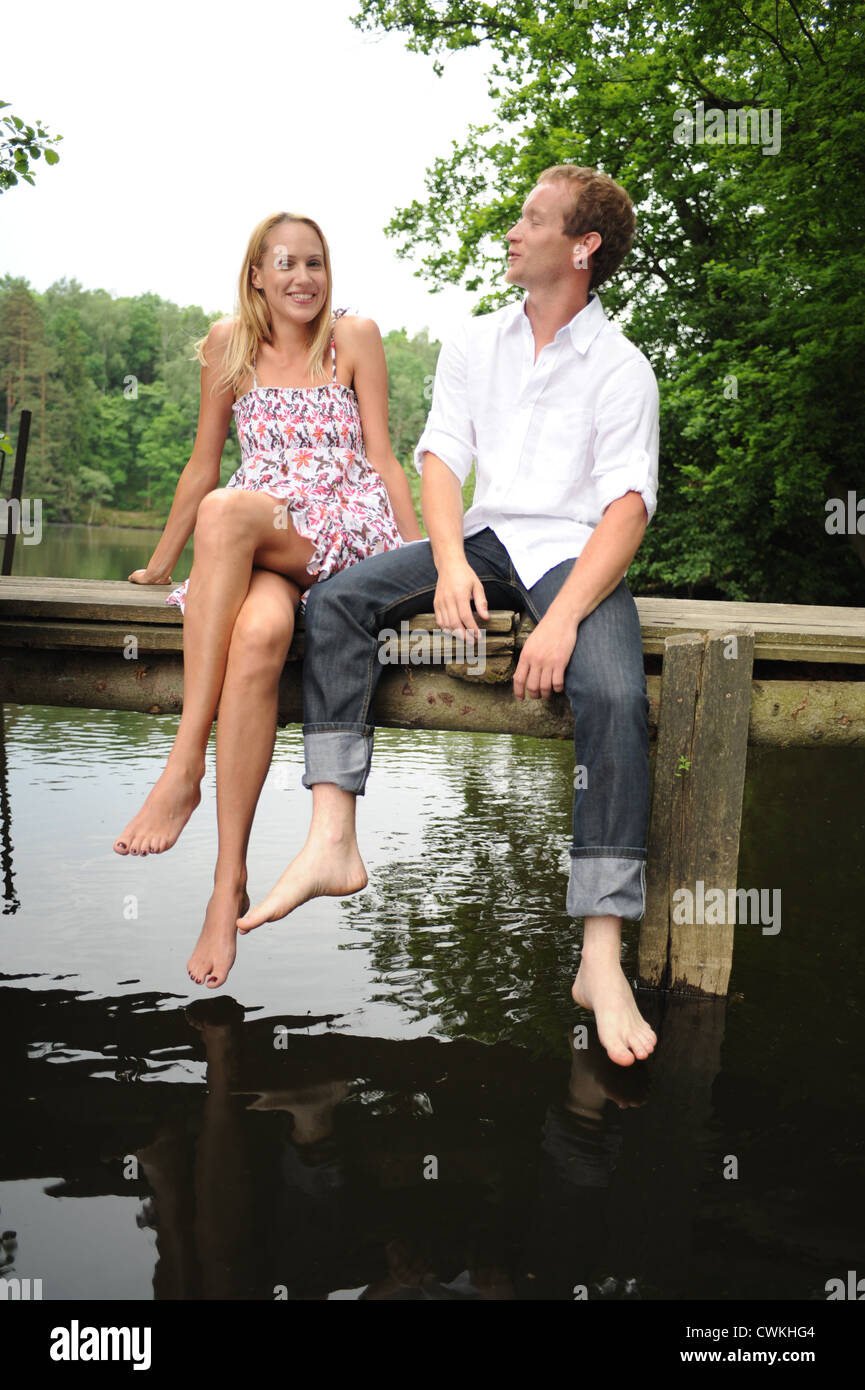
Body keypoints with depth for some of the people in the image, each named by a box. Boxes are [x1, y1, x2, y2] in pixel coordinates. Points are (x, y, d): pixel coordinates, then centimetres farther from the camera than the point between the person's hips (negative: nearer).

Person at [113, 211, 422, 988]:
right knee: (257, 636, -36)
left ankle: (184, 769, -36)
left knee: (227, 512, -35)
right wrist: (160, 564, 22)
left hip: (350, 530, -2)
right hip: (255, 545, 2)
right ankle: (229, 879, -34)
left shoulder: (356, 338, 9)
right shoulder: (228, 346, 14)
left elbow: (382, 458, 6)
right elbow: (204, 464, 20)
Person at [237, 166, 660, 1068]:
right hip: (484, 537, 5)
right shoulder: (473, 344, 13)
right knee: (335, 601, -18)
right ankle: (332, 844, -23)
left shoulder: (620, 367, -1)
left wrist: (562, 618, -28)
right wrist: (451, 564, -18)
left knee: (614, 696, -33)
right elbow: (440, 458, 4)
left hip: (573, 548, -4)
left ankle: (601, 957, -30)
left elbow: (627, 508, -12)